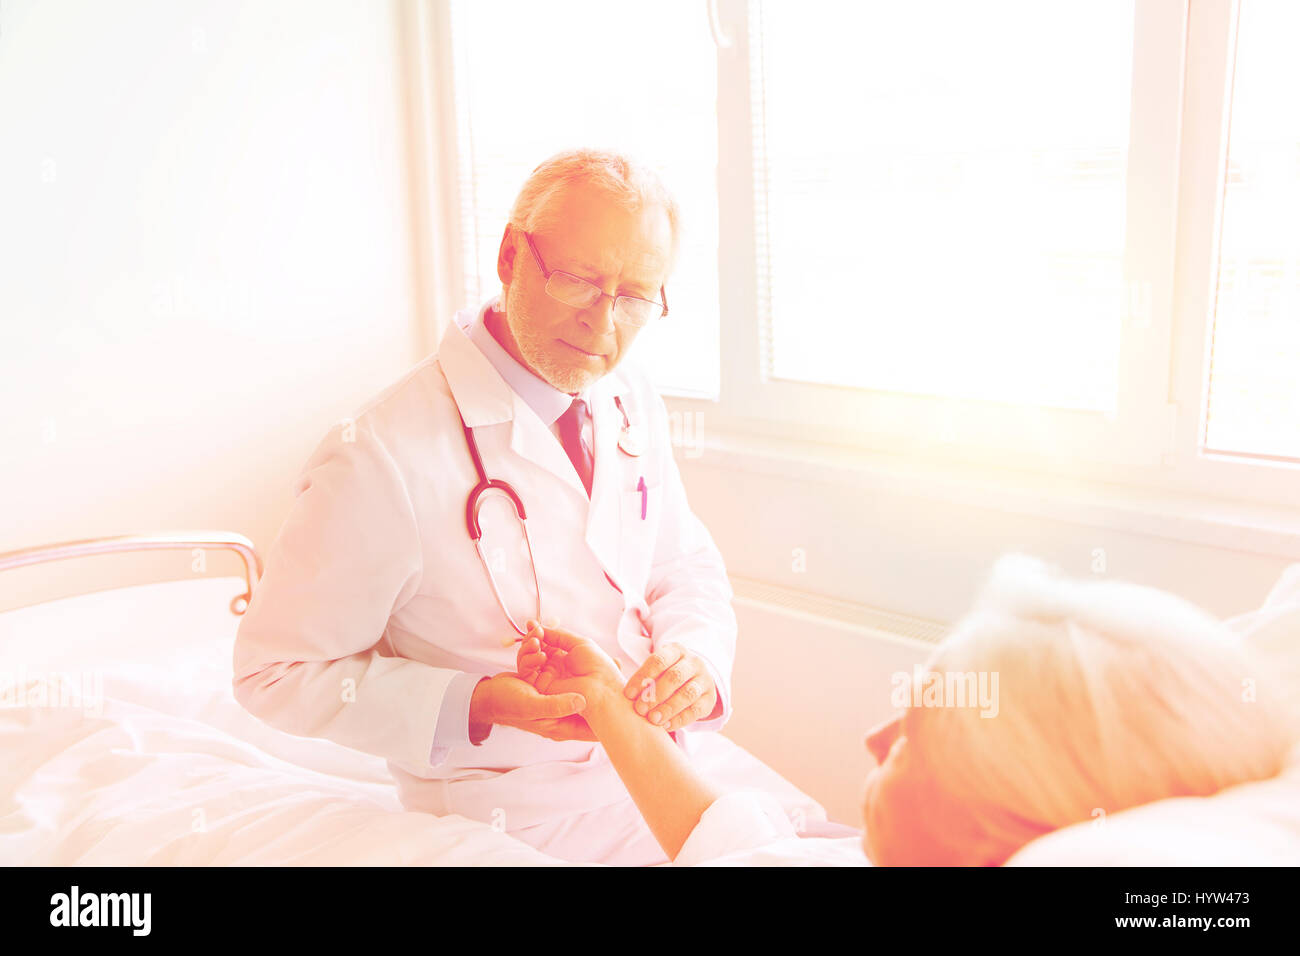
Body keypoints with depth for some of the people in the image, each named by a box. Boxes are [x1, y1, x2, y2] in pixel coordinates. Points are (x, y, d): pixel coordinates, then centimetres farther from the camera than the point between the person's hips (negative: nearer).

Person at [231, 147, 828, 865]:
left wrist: (693, 656, -13)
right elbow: (275, 671, -14)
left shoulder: (630, 398, 0)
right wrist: (478, 706, -26)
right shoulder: (380, 460, -23)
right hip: (519, 794, -6)